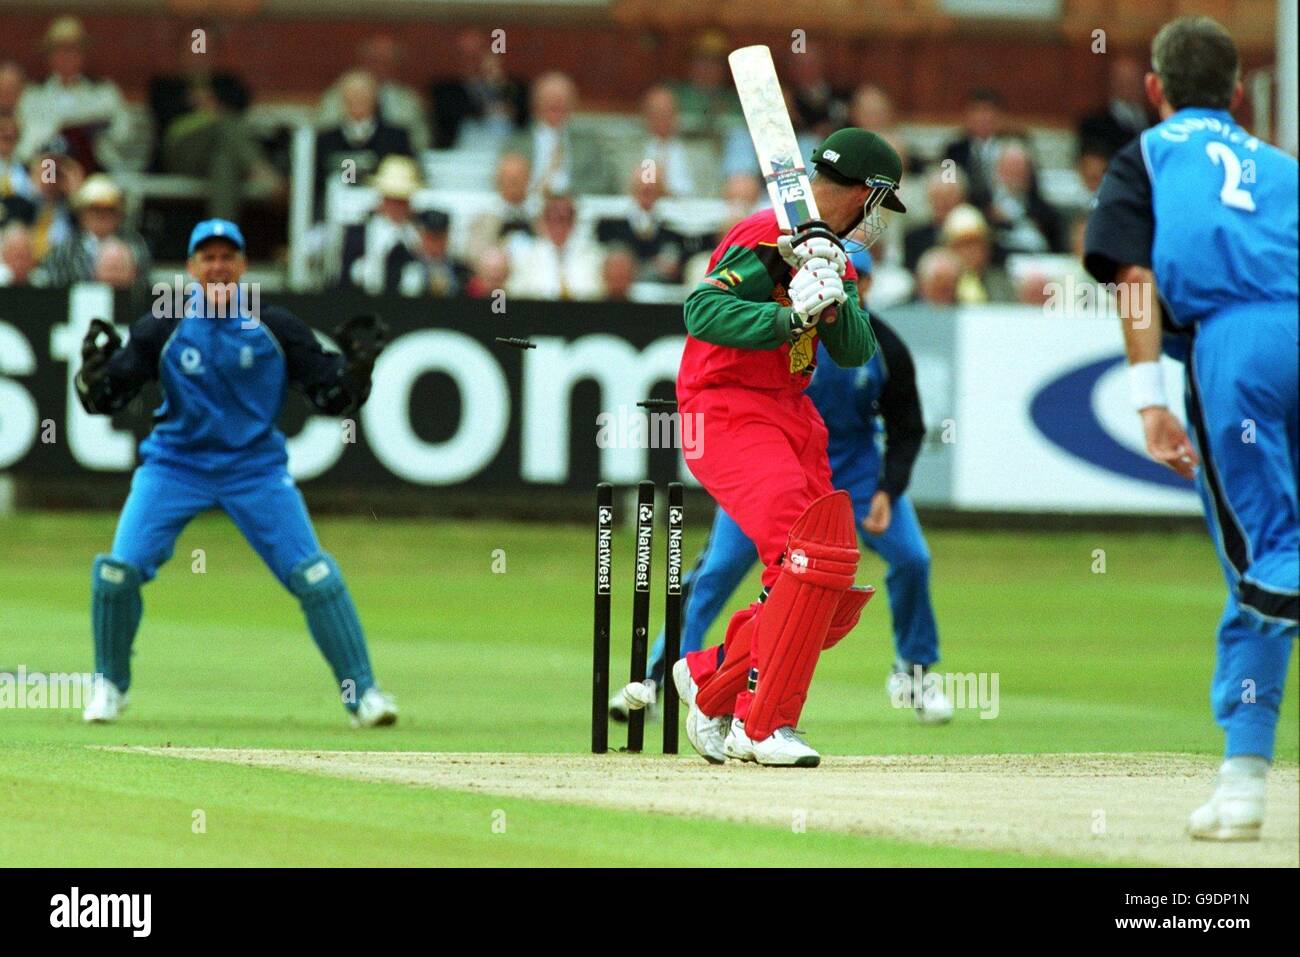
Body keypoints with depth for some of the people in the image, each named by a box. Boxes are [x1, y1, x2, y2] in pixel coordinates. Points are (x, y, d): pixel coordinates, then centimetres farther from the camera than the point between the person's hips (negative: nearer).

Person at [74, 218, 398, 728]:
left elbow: (333, 398, -1)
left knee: (315, 576, -12)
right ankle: (110, 685, 9)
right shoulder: (162, 330, -4)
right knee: (118, 569, -14)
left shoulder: (277, 328, -4)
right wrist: (95, 366, -25)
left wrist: (358, 362, -20)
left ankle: (362, 690, 0)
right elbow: (102, 399, -5)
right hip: (175, 465, 0)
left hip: (256, 469, 0)